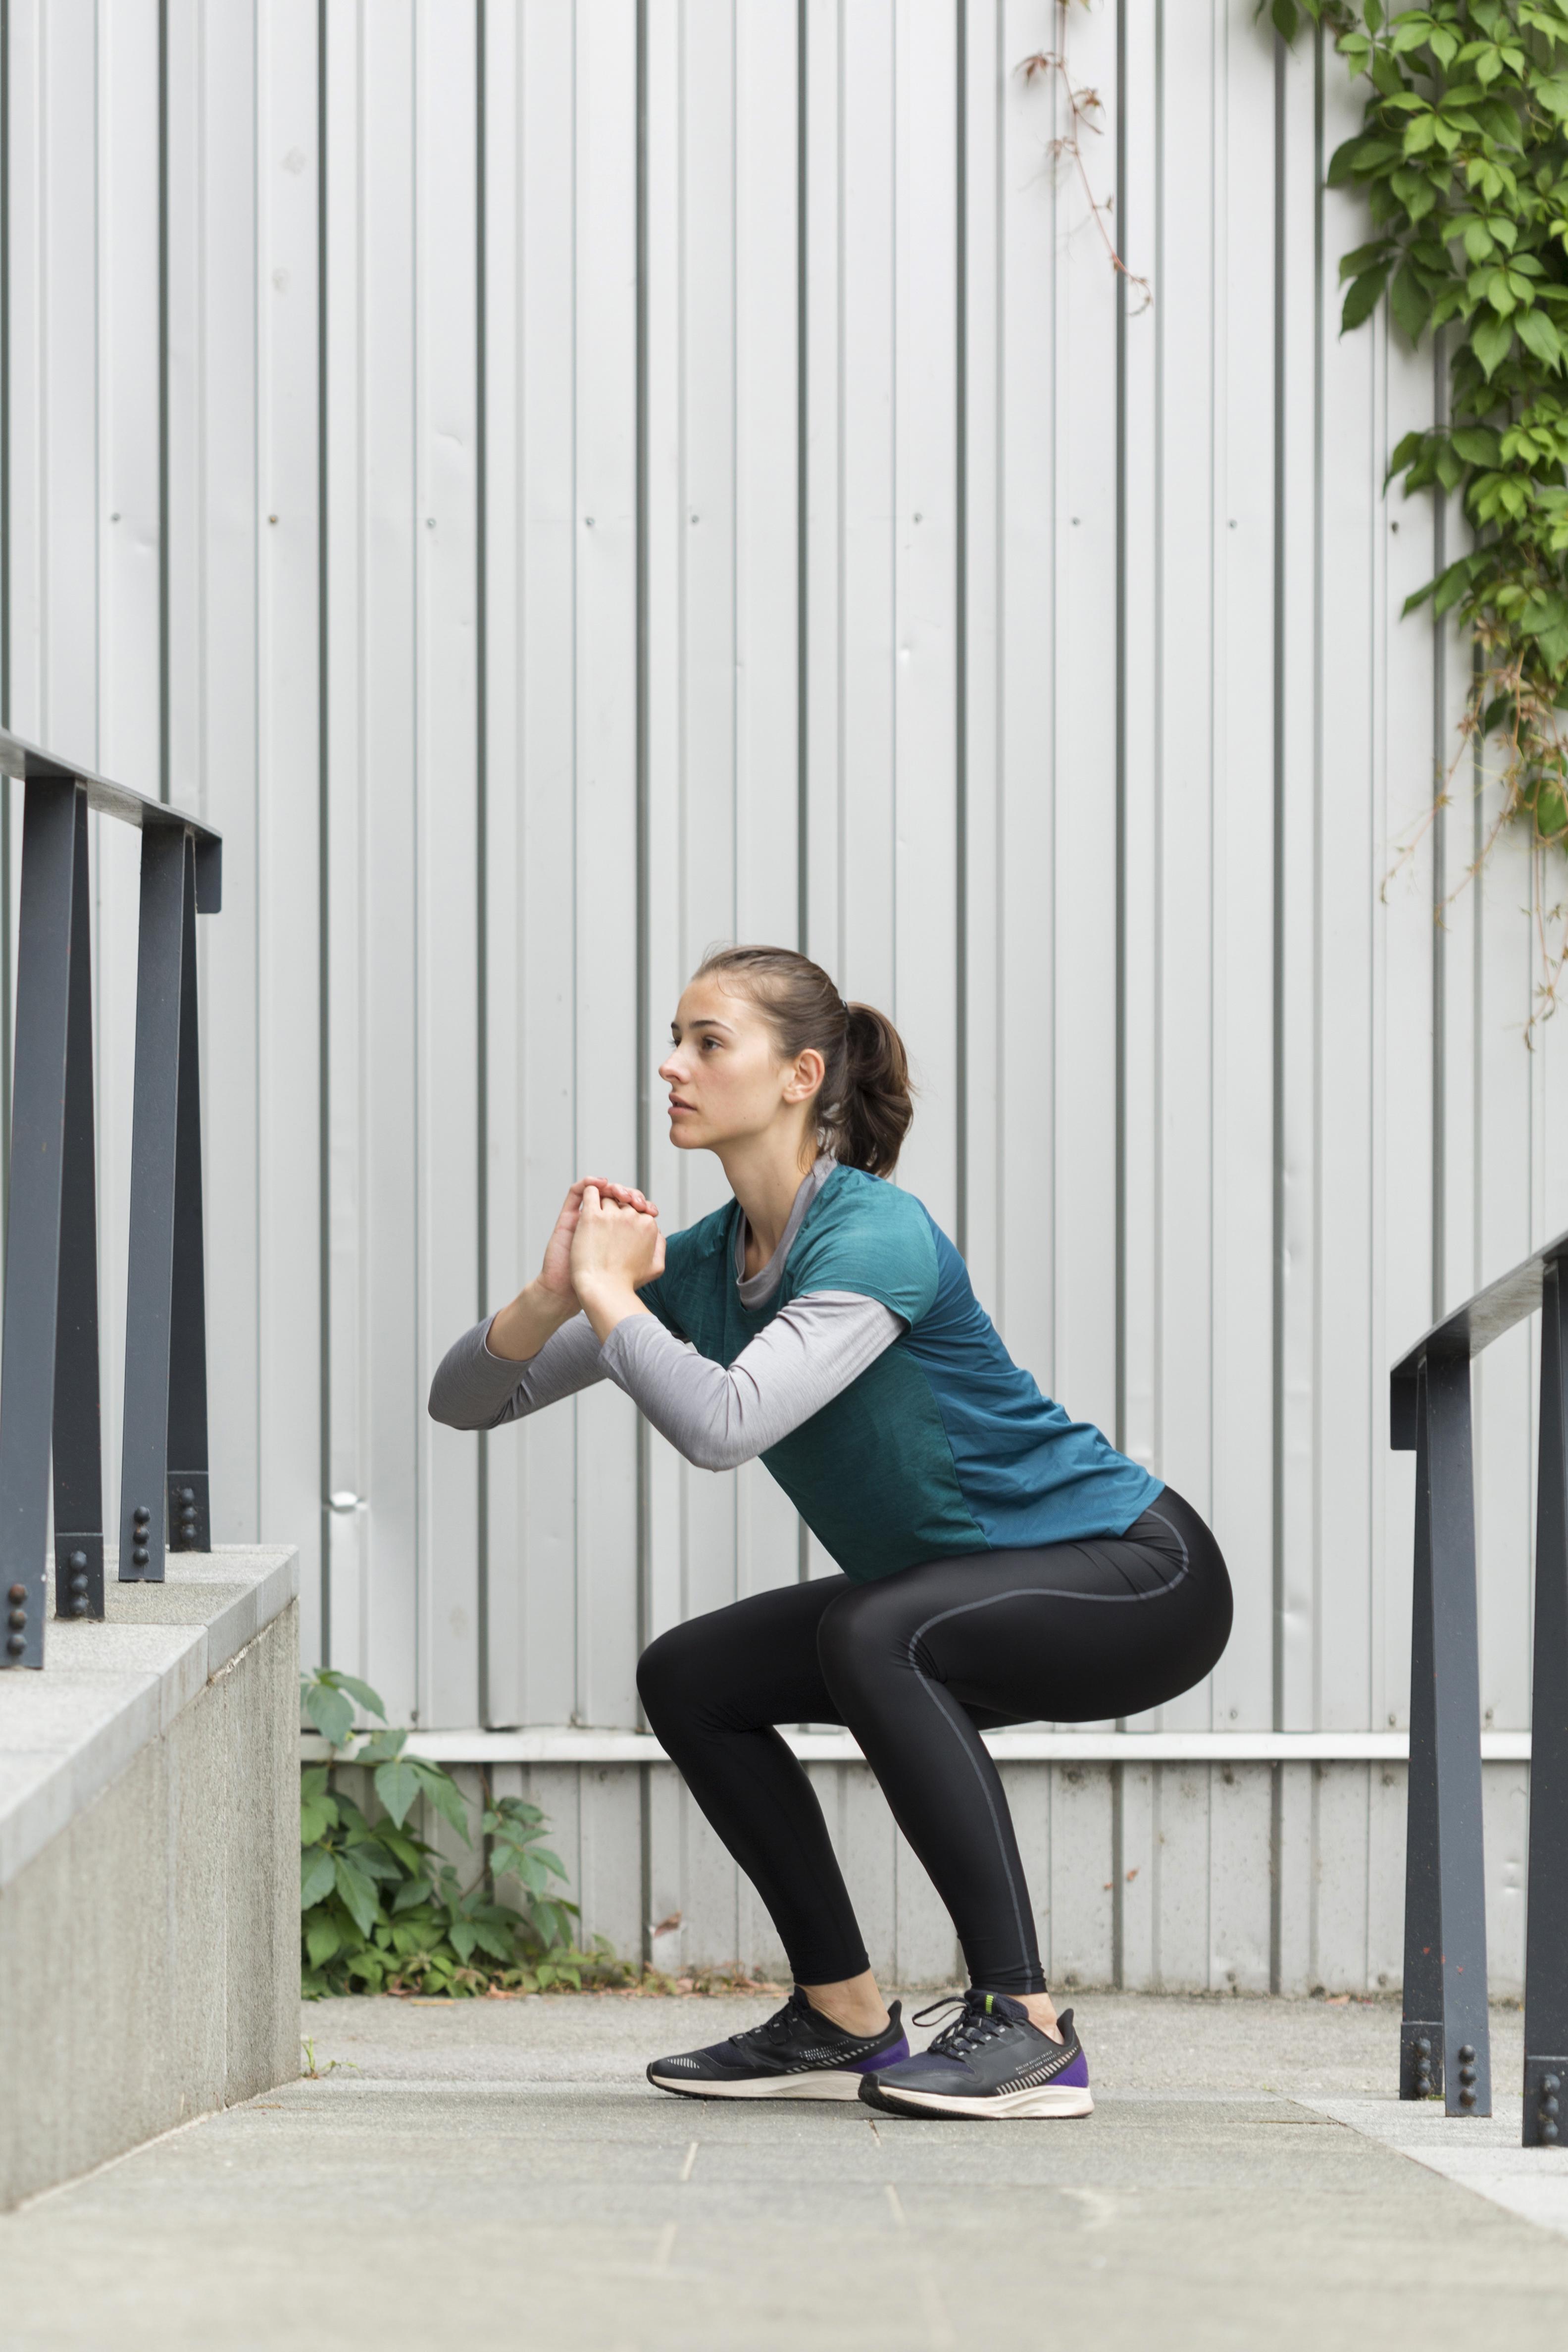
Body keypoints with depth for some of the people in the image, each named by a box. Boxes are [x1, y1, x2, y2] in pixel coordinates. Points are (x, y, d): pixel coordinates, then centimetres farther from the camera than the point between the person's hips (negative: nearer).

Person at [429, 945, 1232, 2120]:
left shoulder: (875, 1237, -25)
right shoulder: (702, 1262, 0)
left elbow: (723, 1425, -38)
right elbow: (465, 1399, 0)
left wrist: (608, 1294, -24)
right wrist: (555, 1292, -20)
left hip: (1141, 1580, -9)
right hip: (974, 1596, 9)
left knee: (870, 1631, -33)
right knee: (689, 1677, 0)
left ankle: (1027, 2028, -28)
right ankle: (845, 2020, 9)